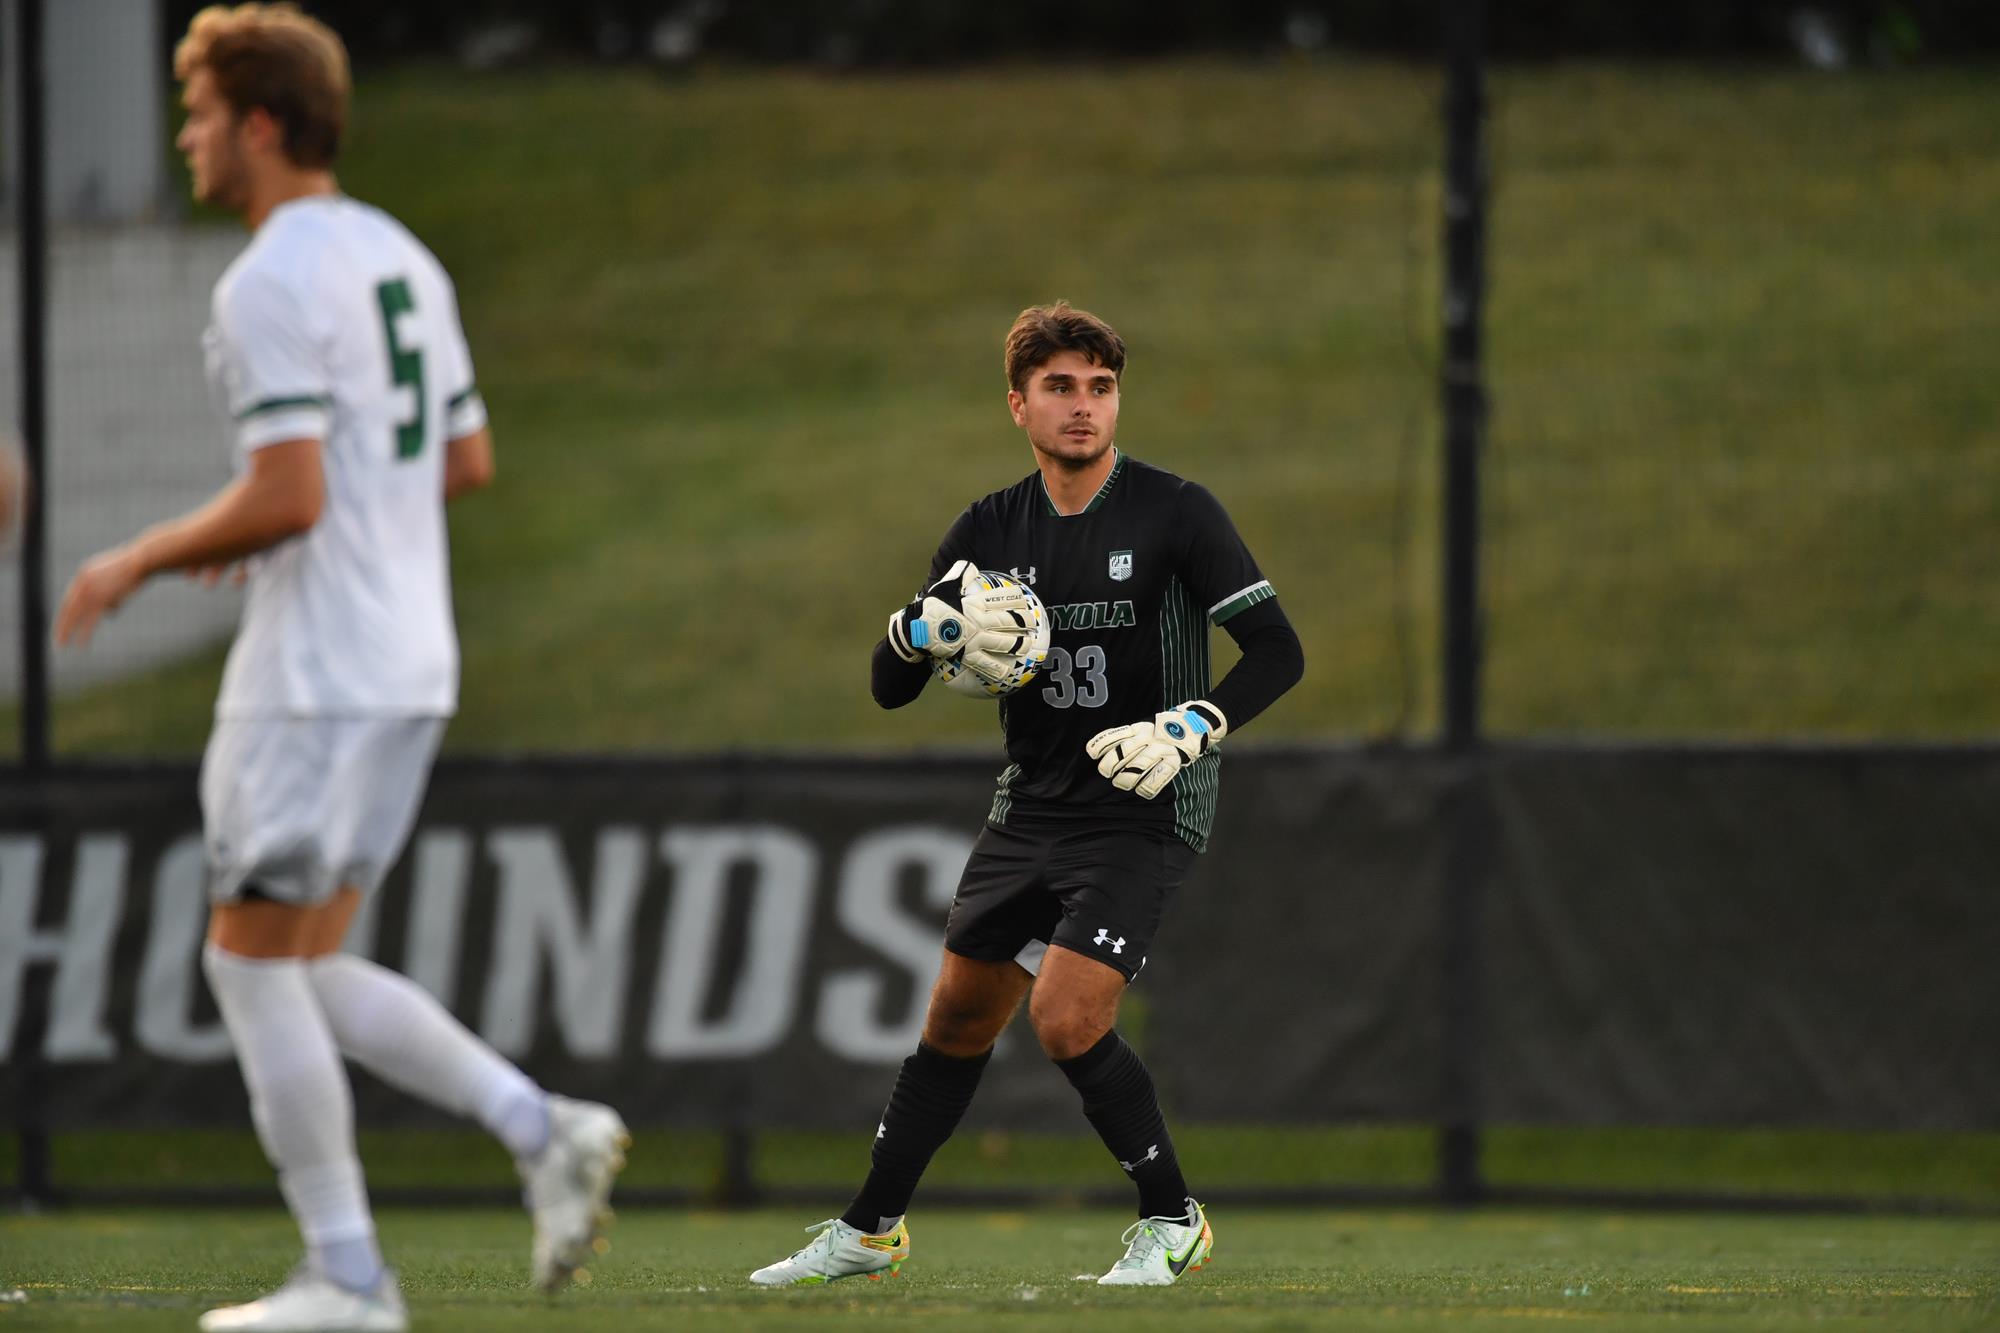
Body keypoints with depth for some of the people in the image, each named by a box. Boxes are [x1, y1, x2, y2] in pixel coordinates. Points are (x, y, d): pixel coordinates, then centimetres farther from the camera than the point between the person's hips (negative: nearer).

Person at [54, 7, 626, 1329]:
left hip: (316, 677, -9)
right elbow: (468, 462, 19)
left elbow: (288, 497, -22)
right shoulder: (401, 258, 13)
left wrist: (136, 564, -9)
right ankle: (543, 1128, 2)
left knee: (255, 963, 0)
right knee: (306, 971, 15)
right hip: (411, 663, 9)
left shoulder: (270, 285, -15)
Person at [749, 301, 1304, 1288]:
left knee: (1066, 1018, -20)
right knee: (959, 1017, 12)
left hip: (1144, 810, -5)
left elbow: (1277, 651, -12)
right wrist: (936, 623, -19)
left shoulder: (1174, 513, -10)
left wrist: (1190, 728, -27)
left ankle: (1172, 1222, -4)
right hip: (1030, 808, 5)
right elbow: (889, 683, 4)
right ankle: (870, 1231, 26)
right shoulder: (990, 531, 4)